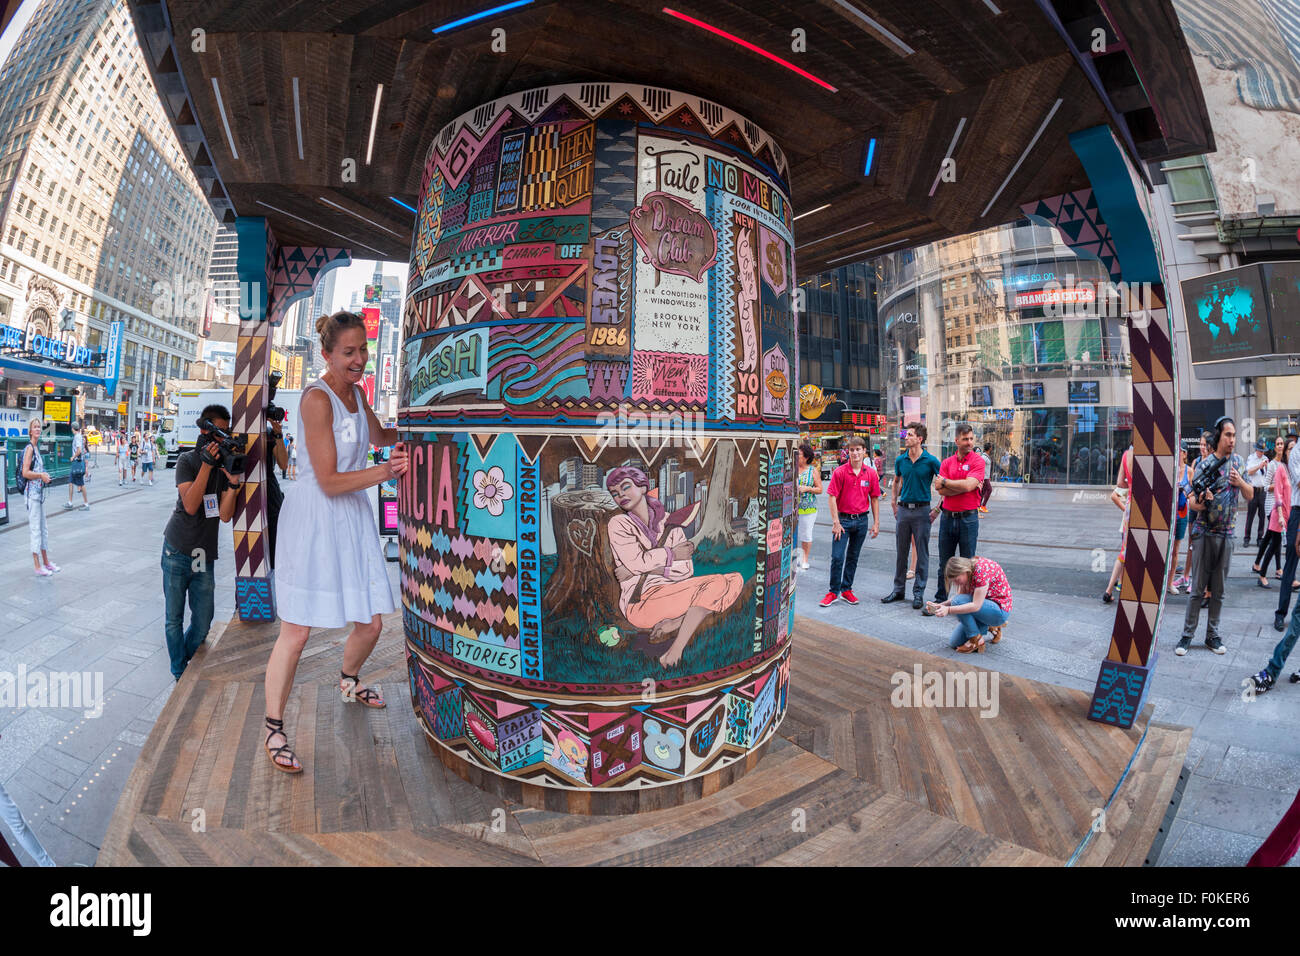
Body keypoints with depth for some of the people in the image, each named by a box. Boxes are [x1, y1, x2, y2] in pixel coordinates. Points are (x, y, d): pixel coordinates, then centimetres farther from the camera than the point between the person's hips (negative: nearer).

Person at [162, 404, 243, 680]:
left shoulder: (227, 462, 1)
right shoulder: (188, 460, -6)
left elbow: (225, 516, -7)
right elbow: (190, 505, -19)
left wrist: (233, 483, -23)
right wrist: (207, 465, -25)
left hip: (204, 556, 2)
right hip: (177, 553, -2)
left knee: (202, 626, 7)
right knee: (174, 620, 7)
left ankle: (191, 671, 32)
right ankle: (180, 674, 24)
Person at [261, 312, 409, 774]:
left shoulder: (357, 392, 10)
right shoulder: (317, 398, -15)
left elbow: (378, 435, 32)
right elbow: (328, 481, -17)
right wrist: (385, 471, -25)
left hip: (353, 517, 8)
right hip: (314, 517, -7)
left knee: (371, 623, 12)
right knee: (297, 631, -2)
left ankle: (348, 679, 43)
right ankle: (273, 731, 16)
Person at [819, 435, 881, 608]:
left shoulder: (871, 473, 1)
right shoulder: (839, 472, -8)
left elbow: (874, 498, 8)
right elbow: (832, 497, -8)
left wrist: (876, 523, 5)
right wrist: (836, 522, -12)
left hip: (861, 520, 3)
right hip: (843, 519, -3)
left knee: (853, 557, 13)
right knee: (837, 557, -5)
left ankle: (846, 589, 25)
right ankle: (834, 592, 7)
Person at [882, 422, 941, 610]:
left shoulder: (931, 461, -8)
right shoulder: (900, 460, 4)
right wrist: (894, 504, 14)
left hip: (922, 511, -4)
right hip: (903, 510, 4)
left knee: (921, 553, 3)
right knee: (901, 552, 11)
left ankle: (918, 592, 13)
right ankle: (899, 589, 22)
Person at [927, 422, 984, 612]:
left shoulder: (978, 461, -4)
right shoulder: (947, 462, 7)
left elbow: (968, 485, -19)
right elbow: (941, 490, -4)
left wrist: (945, 482, -6)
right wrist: (963, 486, -12)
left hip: (968, 518, -4)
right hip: (947, 517, 4)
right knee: (944, 562, 10)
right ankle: (940, 600, 19)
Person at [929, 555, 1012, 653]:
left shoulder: (982, 569, -28)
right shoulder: (967, 571, -2)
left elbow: (976, 606, -30)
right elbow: (958, 596, 0)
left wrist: (949, 610, -33)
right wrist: (941, 605, -17)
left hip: (1000, 610, -8)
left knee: (958, 601, -29)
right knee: (954, 643, 0)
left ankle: (977, 641, -13)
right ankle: (991, 627, 17)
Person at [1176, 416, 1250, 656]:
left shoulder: (1237, 461, 7)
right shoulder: (1204, 465, -6)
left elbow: (1250, 495, 11)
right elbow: (1191, 501, -7)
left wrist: (1240, 482, -9)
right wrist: (1199, 504, -30)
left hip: (1227, 534, 4)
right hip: (1204, 533, -4)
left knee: (1218, 589, 10)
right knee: (1198, 588, -1)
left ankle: (1212, 635, 19)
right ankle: (1188, 635, 6)